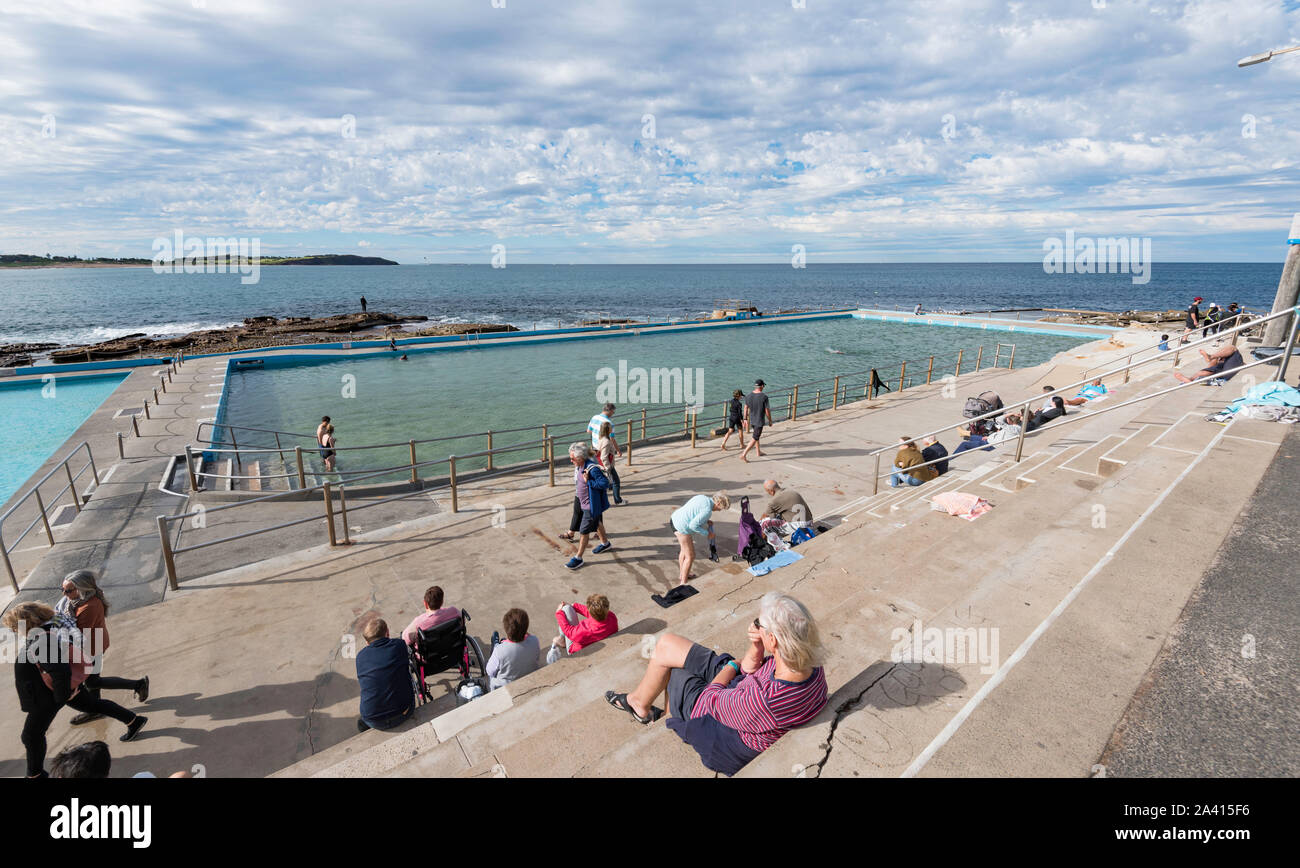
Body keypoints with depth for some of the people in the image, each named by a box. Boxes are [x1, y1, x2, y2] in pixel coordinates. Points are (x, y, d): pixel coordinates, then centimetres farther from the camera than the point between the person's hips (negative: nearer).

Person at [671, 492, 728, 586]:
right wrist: (707, 533, -10)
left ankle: (682, 574, 45)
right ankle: (683, 583, 15)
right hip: (682, 527, -10)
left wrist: (706, 521, 11)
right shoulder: (707, 510, -20)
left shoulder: (702, 497, 7)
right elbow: (693, 525, -23)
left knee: (684, 550, 28)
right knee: (690, 556, 4)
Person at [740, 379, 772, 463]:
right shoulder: (764, 397, -20)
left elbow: (746, 408, 5)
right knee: (754, 439, -2)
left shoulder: (748, 396, -4)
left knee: (756, 436, 25)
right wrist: (770, 421, 0)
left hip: (751, 421, 6)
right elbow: (767, 411, -15)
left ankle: (759, 452, 40)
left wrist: (745, 419, 16)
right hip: (759, 421, -6)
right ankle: (743, 455, -10)